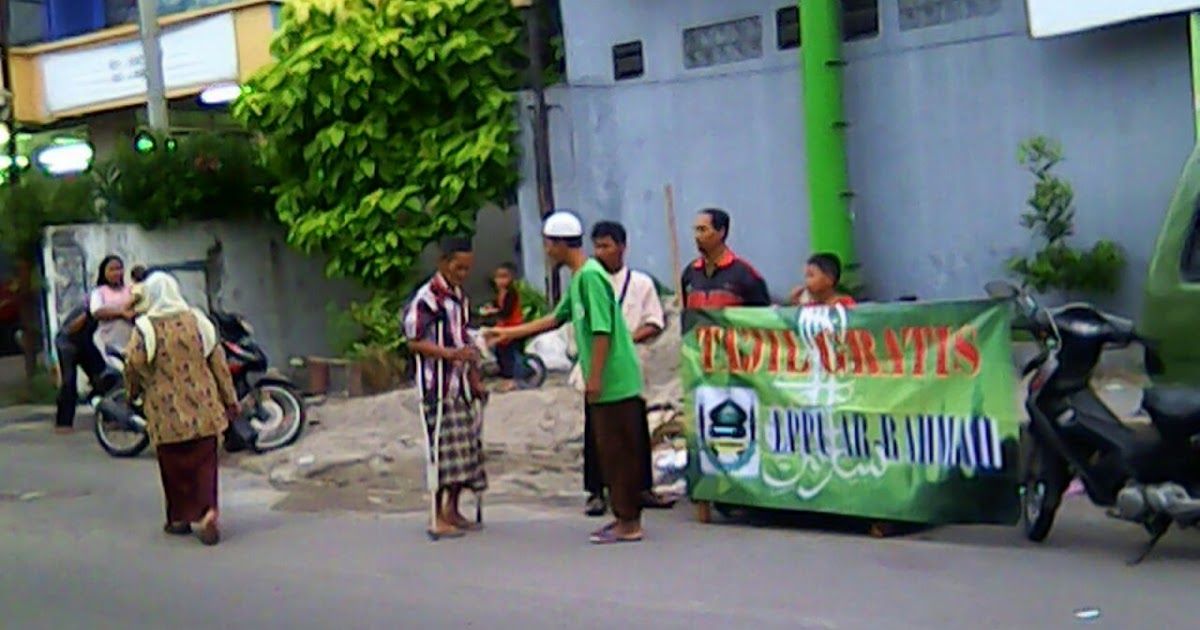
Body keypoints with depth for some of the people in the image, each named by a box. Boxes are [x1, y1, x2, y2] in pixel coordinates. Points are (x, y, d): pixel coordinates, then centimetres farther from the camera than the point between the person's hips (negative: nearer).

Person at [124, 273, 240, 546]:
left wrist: (134, 391, 9)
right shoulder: (197, 320, 0)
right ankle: (208, 510, -10)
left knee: (174, 466, 12)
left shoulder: (145, 328, -8)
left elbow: (133, 366, -13)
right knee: (204, 462, 6)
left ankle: (180, 518, 19)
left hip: (167, 412, -2)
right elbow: (218, 361, 2)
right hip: (202, 408, 2)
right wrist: (230, 399, 9)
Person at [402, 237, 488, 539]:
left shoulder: (461, 298, 16)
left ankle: (453, 510, 19)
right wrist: (452, 353, -26)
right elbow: (414, 342, -16)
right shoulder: (426, 298, -12)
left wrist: (475, 378, 19)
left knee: (466, 448, 9)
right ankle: (438, 518, -3)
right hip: (438, 386, -9)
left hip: (460, 385, 9)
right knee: (444, 448, -9)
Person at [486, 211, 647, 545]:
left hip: (614, 382, -10)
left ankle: (629, 523, 1)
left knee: (619, 451, -5)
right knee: (612, 451, 13)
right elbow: (557, 318, 25)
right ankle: (625, 516, 19)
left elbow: (603, 330, -21)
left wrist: (594, 377, -20)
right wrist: (508, 334, 29)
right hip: (609, 382, 10)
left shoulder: (591, 275, -16)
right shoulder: (578, 278, 15)